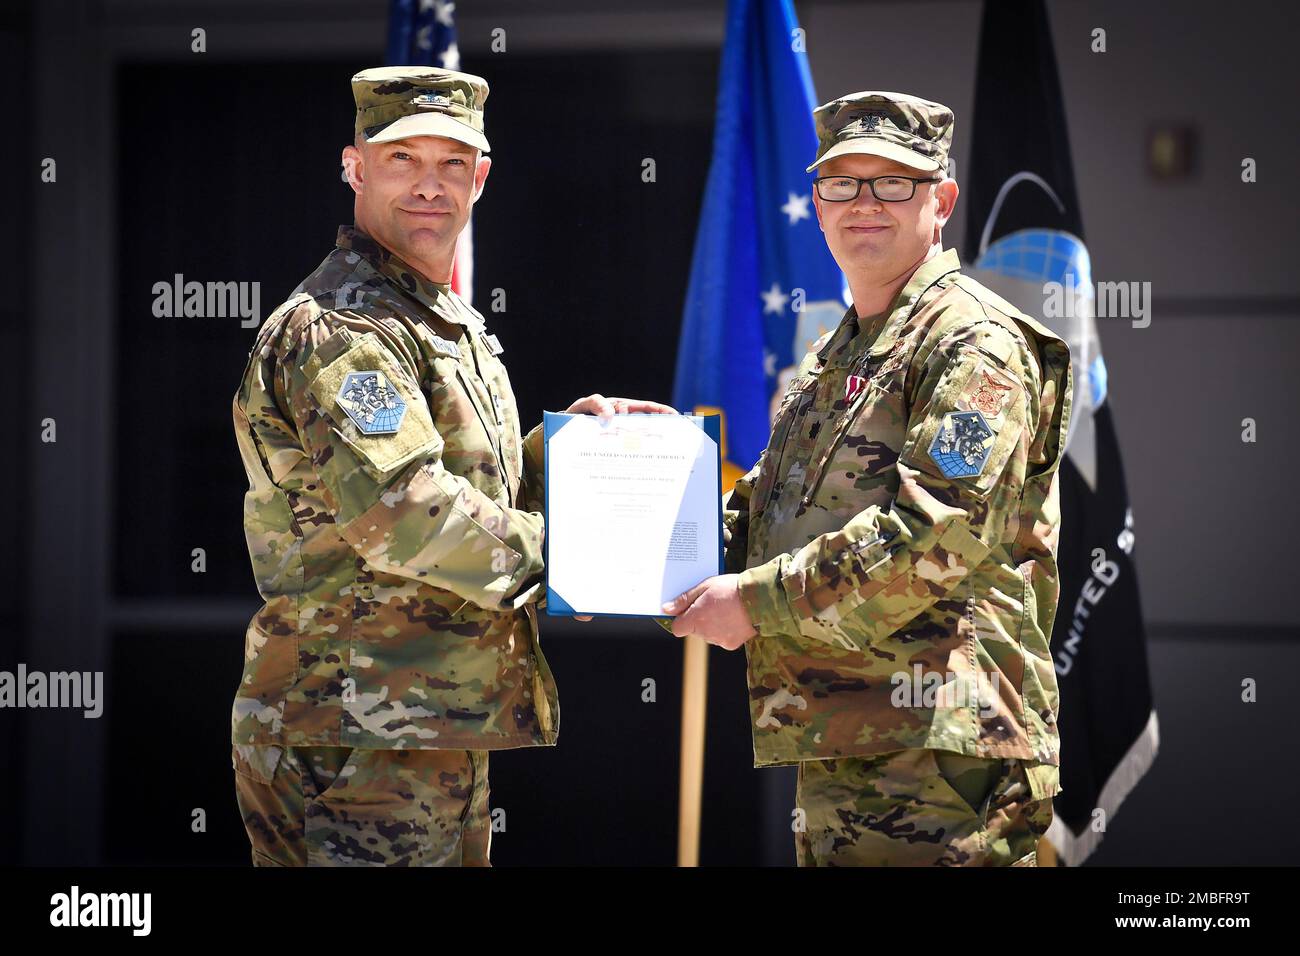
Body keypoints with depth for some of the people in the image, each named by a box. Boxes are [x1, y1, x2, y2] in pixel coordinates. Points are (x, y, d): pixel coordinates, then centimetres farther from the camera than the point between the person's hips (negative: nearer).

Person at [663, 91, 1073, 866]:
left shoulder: (976, 342, -7)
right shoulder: (829, 364, 23)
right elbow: (771, 524, 28)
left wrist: (756, 599, -16)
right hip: (838, 746, 9)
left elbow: (936, 534, -19)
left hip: (941, 748, -9)